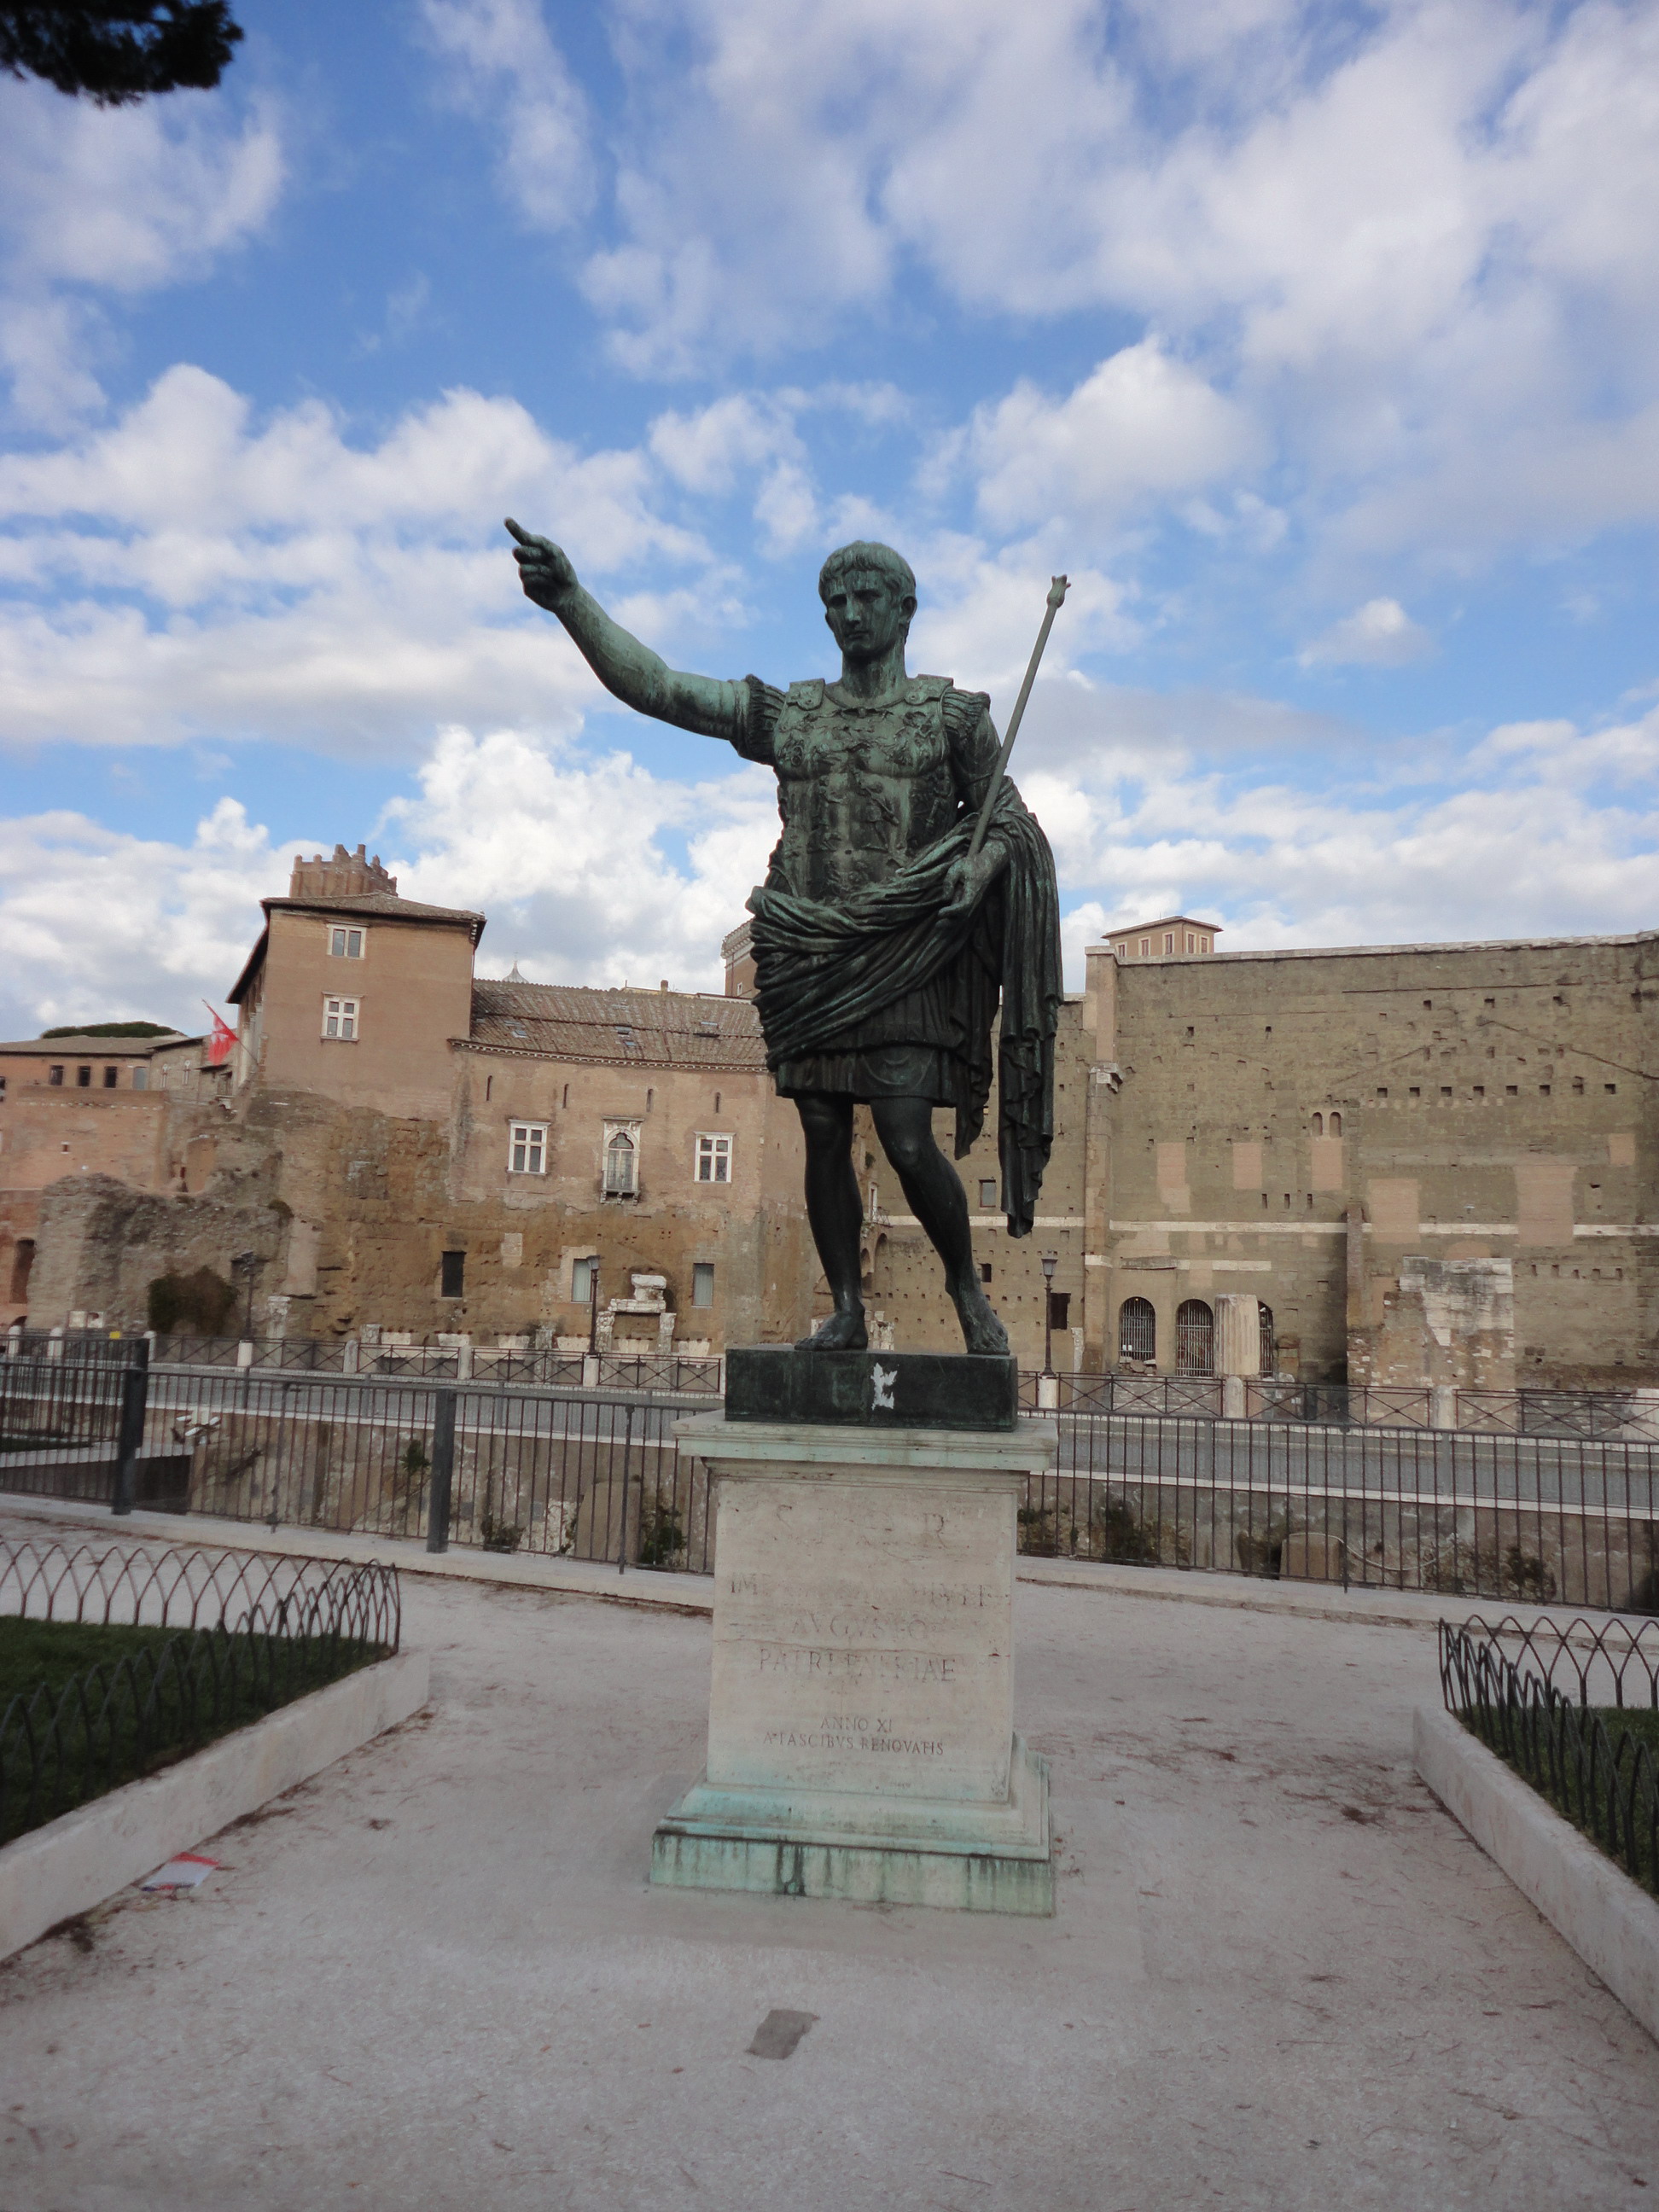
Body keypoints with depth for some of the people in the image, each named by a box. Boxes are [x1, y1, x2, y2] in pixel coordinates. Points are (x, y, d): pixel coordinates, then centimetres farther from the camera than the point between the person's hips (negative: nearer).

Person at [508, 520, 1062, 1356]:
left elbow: (1006, 818, 12)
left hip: (900, 962, -3)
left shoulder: (953, 715, 6)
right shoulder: (788, 714, 11)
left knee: (909, 1145, -11)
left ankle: (966, 1287, 12)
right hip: (807, 960, 3)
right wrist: (571, 601, -7)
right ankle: (845, 1311, 14)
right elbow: (653, 685, 5)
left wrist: (976, 870, -11)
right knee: (825, 1139, 3)